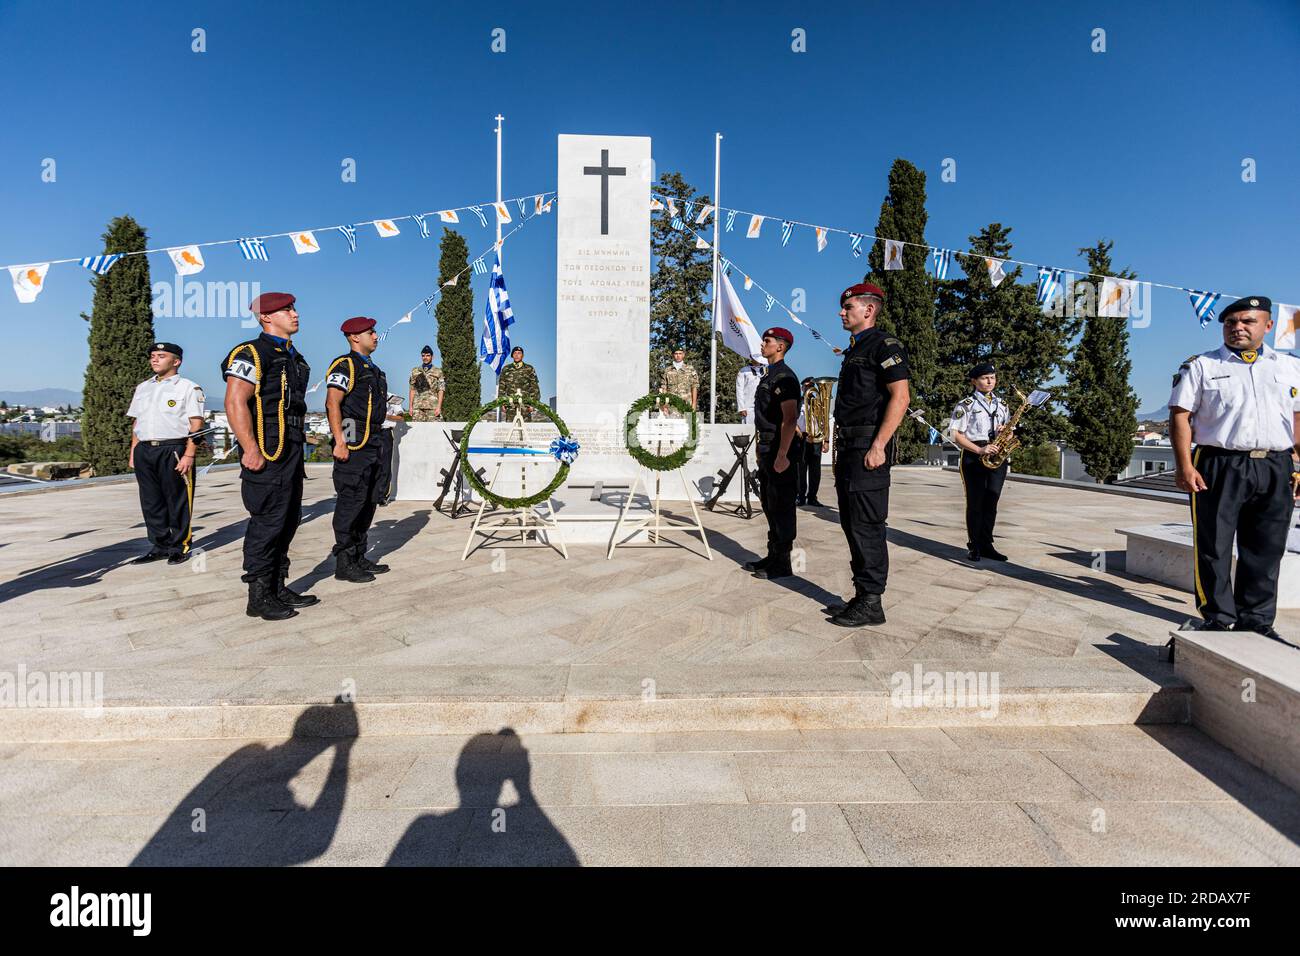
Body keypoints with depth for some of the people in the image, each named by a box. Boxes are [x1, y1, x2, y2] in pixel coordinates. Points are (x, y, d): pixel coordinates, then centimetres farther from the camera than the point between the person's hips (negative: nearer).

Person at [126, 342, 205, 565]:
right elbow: (136, 422, 22)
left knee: (177, 502, -1)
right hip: (144, 451, 6)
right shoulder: (142, 388, 20)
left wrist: (188, 455, -16)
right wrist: (133, 453, 13)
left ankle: (179, 547, 9)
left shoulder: (188, 387, 0)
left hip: (174, 450, -6)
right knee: (151, 502, 9)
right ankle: (159, 546, 18)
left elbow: (196, 424, -8)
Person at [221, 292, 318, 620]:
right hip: (267, 454, -9)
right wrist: (251, 450, -23)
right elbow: (235, 403, -18)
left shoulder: (293, 357, 19)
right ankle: (259, 597, 5)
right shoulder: (252, 353, -9)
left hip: (291, 452, 9)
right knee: (267, 524, -5)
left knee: (288, 522, 13)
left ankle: (278, 588, 24)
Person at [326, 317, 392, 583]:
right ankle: (344, 564, 0)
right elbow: (332, 404, -17)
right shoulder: (344, 365, -8)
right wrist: (340, 442, -23)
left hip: (372, 445, 10)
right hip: (353, 446, -10)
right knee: (351, 503, -7)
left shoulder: (373, 368, 21)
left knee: (368, 503, 13)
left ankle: (359, 558, 22)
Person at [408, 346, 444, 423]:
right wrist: (410, 406, 7)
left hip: (433, 407, -3)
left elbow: (441, 391, 1)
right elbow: (412, 390, 14)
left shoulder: (438, 372, 6)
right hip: (418, 407, 3)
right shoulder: (415, 371, 14)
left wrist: (439, 407, -9)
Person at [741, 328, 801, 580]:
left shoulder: (784, 377, -13)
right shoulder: (769, 376, 17)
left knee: (781, 508, -4)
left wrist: (782, 455, -24)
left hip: (779, 452, -10)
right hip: (766, 451, 10)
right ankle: (772, 556, 24)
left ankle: (782, 564, 3)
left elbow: (789, 419, -20)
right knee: (769, 505, 14)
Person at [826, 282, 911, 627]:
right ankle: (861, 596, 20)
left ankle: (871, 604, 0)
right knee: (852, 524, 11)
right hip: (848, 445, 10)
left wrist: (878, 446, -22)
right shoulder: (854, 350, 22)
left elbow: (901, 397, -16)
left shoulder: (884, 345, -7)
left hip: (869, 446, -10)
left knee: (867, 526, -7)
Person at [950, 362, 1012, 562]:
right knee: (975, 503, -1)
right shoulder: (965, 405, 0)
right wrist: (979, 450, -18)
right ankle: (974, 546, 7)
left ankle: (987, 545, 12)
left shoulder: (1002, 405, 16)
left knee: (991, 502, 5)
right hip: (974, 457, -4)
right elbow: (957, 435, -7)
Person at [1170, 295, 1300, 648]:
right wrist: (1184, 465, -12)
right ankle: (1219, 619, 9)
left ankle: (1256, 622, 18)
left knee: (1265, 551, 8)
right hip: (1220, 468, -3)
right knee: (1213, 548, -1)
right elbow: (1180, 416, -3)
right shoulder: (1200, 367, 4)